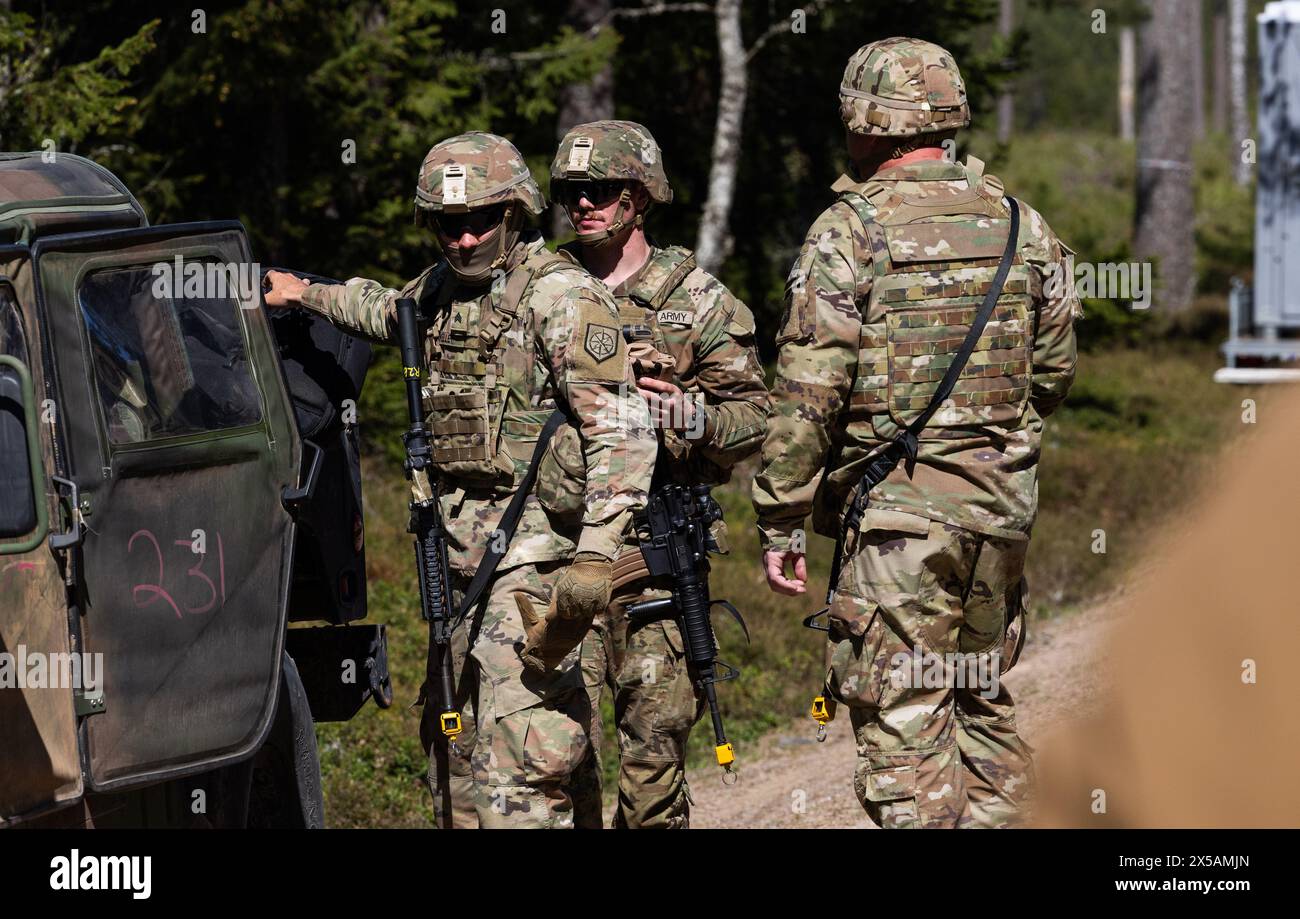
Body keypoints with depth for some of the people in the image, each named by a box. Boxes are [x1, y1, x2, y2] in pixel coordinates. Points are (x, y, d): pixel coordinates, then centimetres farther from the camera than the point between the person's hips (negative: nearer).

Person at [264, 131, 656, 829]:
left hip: (531, 543, -9)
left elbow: (622, 433, -17)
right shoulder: (441, 289, 13)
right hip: (455, 543, 9)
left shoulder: (561, 296, -11)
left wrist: (594, 555, -25)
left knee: (516, 740, -16)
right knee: (451, 733, 12)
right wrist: (308, 294, 47)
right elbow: (385, 312, 42)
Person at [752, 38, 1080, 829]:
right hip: (1003, 500, 6)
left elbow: (807, 392, -12)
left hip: (897, 506, -6)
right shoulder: (1022, 225, 7)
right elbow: (1053, 370, 17)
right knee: (983, 703, 19)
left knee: (903, 723, -4)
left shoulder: (851, 231, -10)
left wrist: (781, 521, -6)